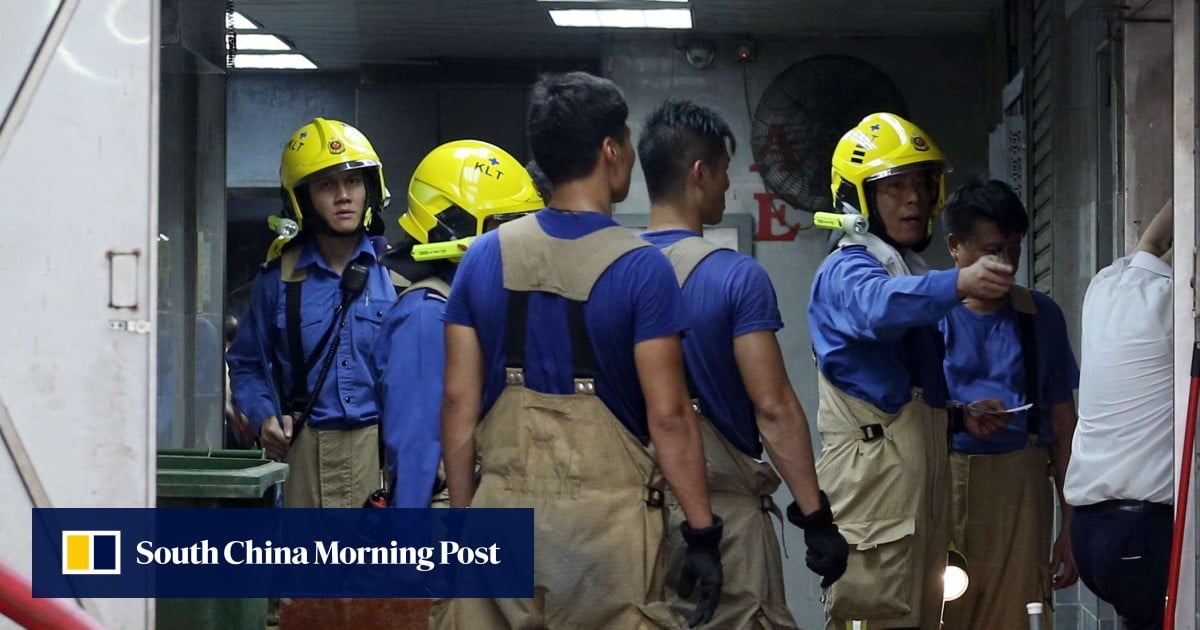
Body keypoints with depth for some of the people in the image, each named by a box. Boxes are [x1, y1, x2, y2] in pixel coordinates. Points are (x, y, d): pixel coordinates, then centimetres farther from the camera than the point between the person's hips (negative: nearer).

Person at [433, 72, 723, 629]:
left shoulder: (484, 257, 3)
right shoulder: (641, 268, -9)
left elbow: (459, 401, 4)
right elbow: (667, 417, -11)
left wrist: (462, 516, 12)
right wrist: (702, 533, -5)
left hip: (503, 509, 3)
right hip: (604, 517, -3)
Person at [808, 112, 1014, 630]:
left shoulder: (913, 272, 21)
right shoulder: (846, 271, -9)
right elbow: (879, 305, -35)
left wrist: (961, 410, 7)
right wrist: (958, 283, -52)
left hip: (922, 466, 9)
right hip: (873, 468, -9)